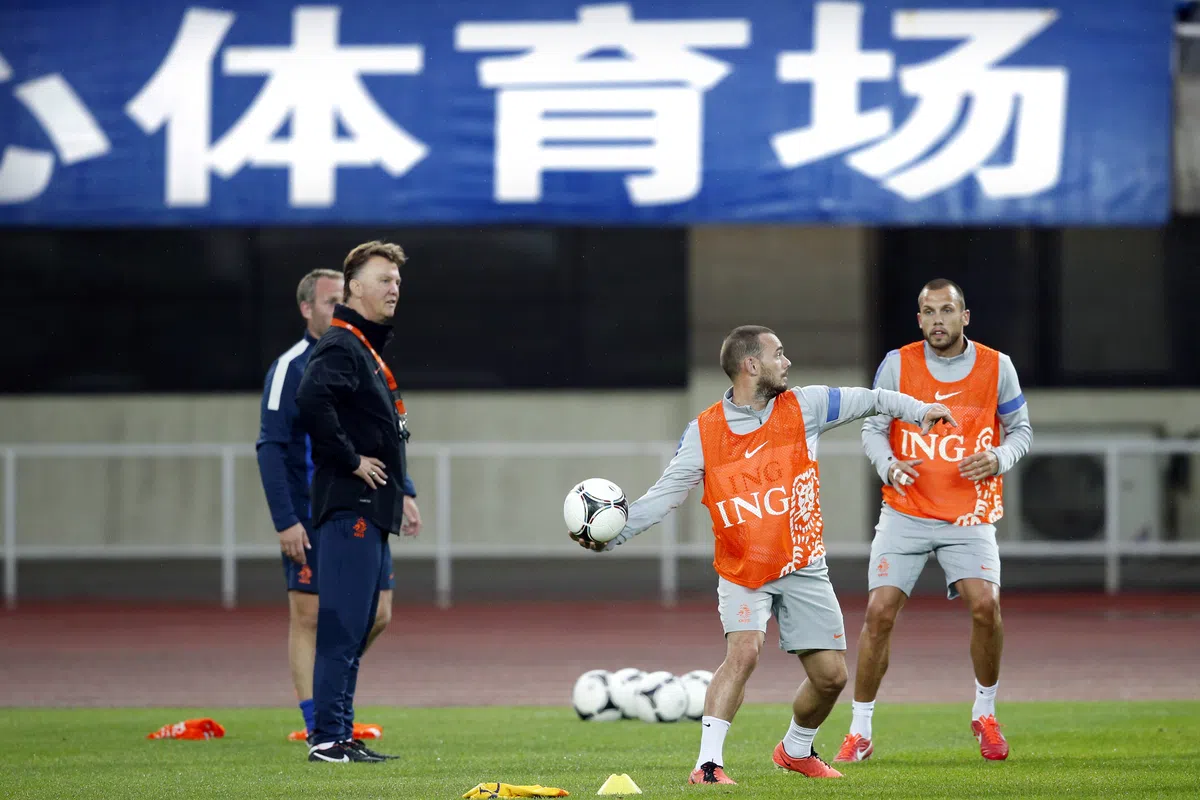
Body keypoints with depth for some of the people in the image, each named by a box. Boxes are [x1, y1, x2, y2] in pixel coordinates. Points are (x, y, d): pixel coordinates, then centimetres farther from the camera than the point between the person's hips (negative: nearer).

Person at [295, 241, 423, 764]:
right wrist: (351, 461, -22)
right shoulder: (340, 346, -11)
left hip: (372, 507, 10)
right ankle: (327, 738, -10)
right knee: (342, 625, -10)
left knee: (358, 625, 12)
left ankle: (339, 735, 16)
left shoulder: (370, 349, 21)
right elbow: (312, 398, -31)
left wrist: (404, 493, 23)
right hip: (349, 505, -10)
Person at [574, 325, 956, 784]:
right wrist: (612, 534, -19)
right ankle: (708, 763, -24)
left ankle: (796, 750, 32)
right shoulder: (704, 432, -7)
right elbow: (665, 495, -8)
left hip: (803, 566, 3)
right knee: (744, 651, -26)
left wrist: (920, 411, -9)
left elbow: (869, 401, 6)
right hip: (742, 570, -3)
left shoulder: (803, 407, -1)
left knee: (831, 674, 4)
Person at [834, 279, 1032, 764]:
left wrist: (998, 459, -12)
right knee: (880, 611, -10)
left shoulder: (996, 367, 0)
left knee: (985, 604, -19)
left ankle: (985, 714, 6)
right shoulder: (897, 364, -2)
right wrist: (889, 466, -18)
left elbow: (1020, 429, 9)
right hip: (905, 514, 0)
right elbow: (873, 429, 3)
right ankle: (860, 732, 4)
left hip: (970, 517, 0)